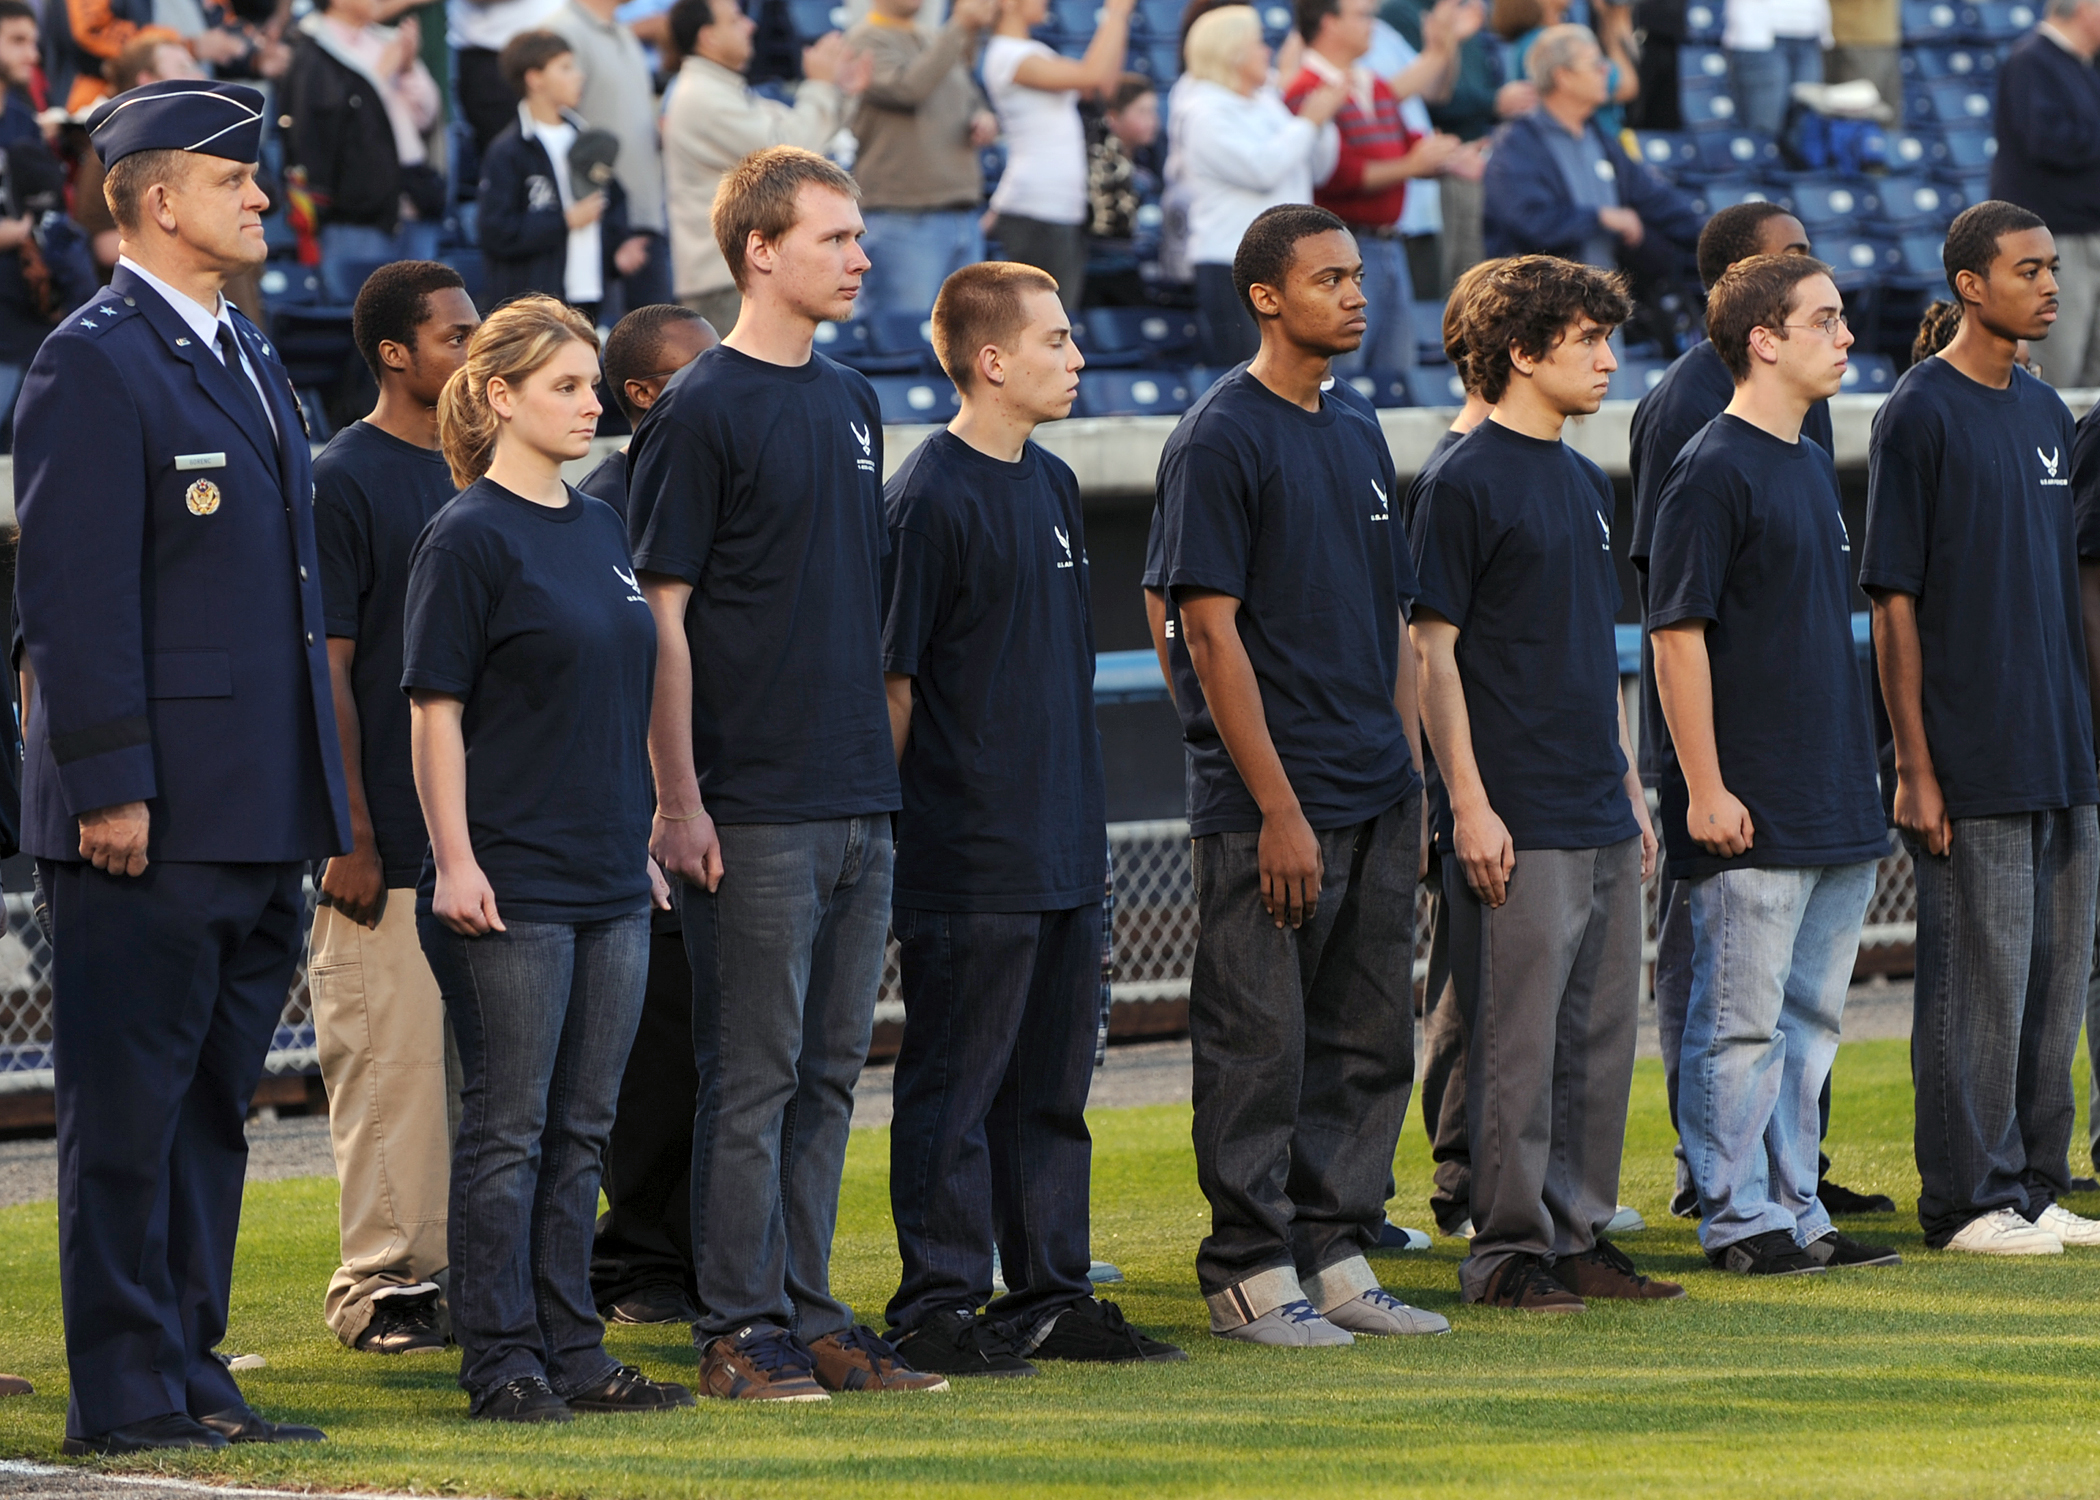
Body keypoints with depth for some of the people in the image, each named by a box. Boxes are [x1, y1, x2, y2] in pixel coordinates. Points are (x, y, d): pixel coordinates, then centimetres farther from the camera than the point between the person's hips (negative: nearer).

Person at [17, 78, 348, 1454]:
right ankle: (127, 1397, 0)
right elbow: (73, 599, -15)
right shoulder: (96, 364, -10)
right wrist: (109, 788, -20)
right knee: (128, 1112, -3)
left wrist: (315, 796, 19)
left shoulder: (248, 357, 17)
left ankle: (192, 1375, 18)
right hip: (152, 820, -9)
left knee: (215, 1108, 12)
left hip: (259, 817, 9)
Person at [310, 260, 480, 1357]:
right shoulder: (341, 483, -8)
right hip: (391, 841, -7)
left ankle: (465, 1270, 15)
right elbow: (327, 671, -11)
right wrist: (350, 836, -14)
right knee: (392, 1062, -6)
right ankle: (383, 1284, 0)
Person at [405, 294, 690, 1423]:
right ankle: (501, 1361, 2)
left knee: (582, 1128, 10)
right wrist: (456, 861, -16)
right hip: (511, 884, -7)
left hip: (608, 879, 7)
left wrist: (642, 842, 20)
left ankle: (574, 1351, 14)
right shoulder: (469, 536, -9)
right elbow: (435, 711, -11)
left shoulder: (599, 528, 14)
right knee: (507, 1128, -3)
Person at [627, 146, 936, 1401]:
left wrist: (881, 767, 17)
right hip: (756, 809, -7)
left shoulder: (853, 403, 15)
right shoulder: (703, 412, -8)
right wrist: (680, 800, -15)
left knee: (831, 1072, 10)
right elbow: (661, 614, -10)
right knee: (754, 1075, -4)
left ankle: (810, 1315, 15)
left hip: (860, 801, 7)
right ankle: (741, 1330, 1)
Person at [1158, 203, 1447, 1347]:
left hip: (1374, 800, 8)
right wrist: (1278, 808, -17)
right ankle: (1251, 1275, 2)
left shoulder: (1358, 439, 16)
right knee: (1262, 1045, -4)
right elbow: (1211, 632, -13)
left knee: (1370, 1041, 10)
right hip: (1271, 806, -8)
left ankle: (1338, 1256, 17)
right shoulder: (1221, 439, -9)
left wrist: (1409, 787, 14)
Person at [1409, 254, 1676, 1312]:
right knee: (1517, 1043, -4)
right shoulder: (1467, 482, -9)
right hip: (1519, 825, -8)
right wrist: (1469, 804, -16)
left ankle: (1579, 1234, 18)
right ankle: (1508, 1250, 2)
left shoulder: (1585, 482, 16)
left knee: (1600, 1035, 10)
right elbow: (1430, 648, -12)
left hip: (1604, 823, 8)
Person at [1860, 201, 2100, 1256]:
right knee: (1977, 980, -4)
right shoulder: (1919, 414, -9)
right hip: (1971, 763, -7)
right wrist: (1914, 766, -15)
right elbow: (1895, 603, -11)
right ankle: (1969, 1201, 3)